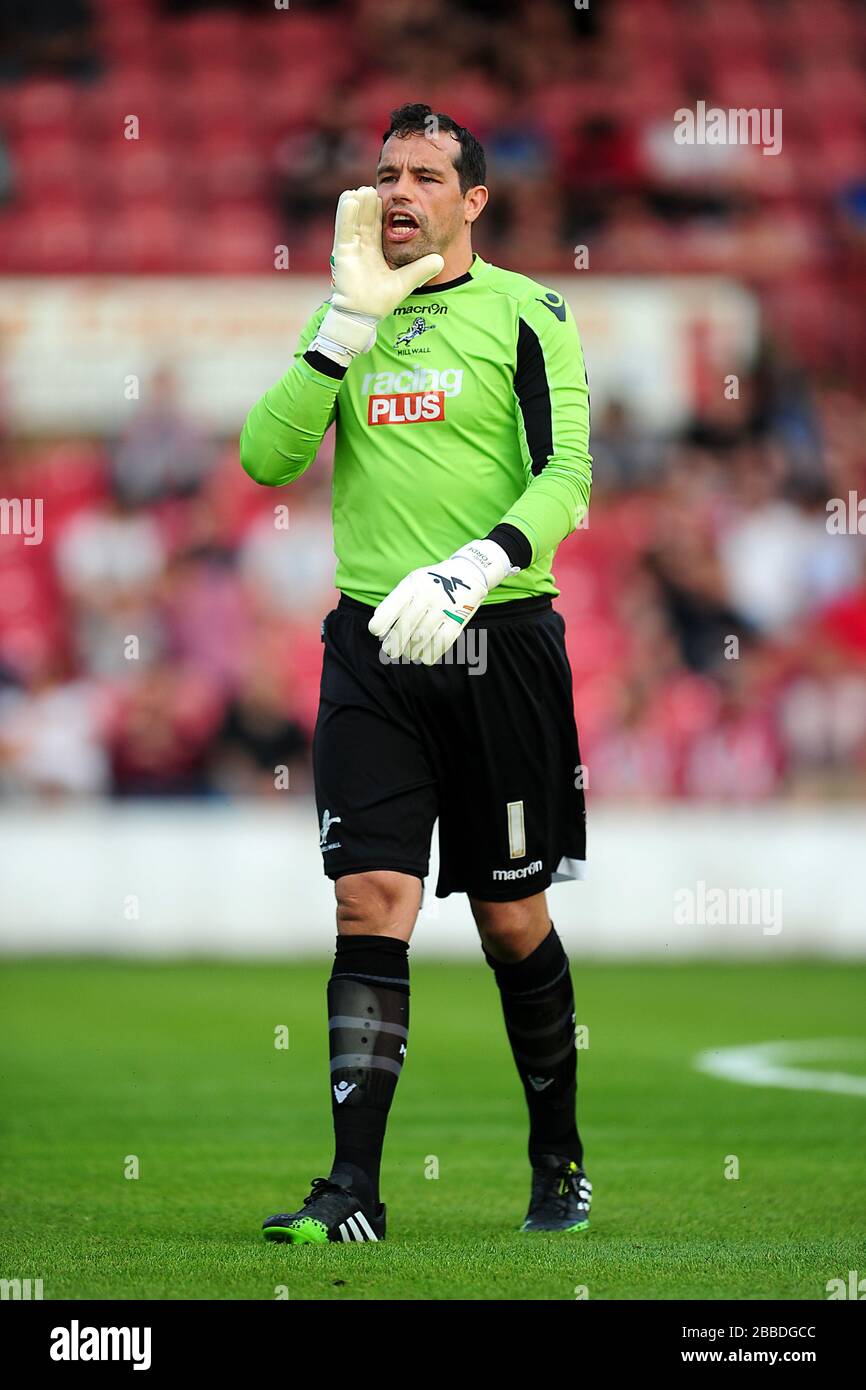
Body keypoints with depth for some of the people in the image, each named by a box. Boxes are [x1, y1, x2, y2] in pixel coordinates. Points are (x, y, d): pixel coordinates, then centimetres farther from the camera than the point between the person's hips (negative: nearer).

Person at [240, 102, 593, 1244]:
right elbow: (266, 460, 1)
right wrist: (348, 328, -9)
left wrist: (469, 571, -25)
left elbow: (566, 475, -10)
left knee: (512, 917, 5)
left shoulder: (526, 312, 0)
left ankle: (560, 1161, 22)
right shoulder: (346, 320, 12)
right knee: (370, 902, -7)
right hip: (371, 640, 3)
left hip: (498, 640, -3)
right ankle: (353, 1189, -10)